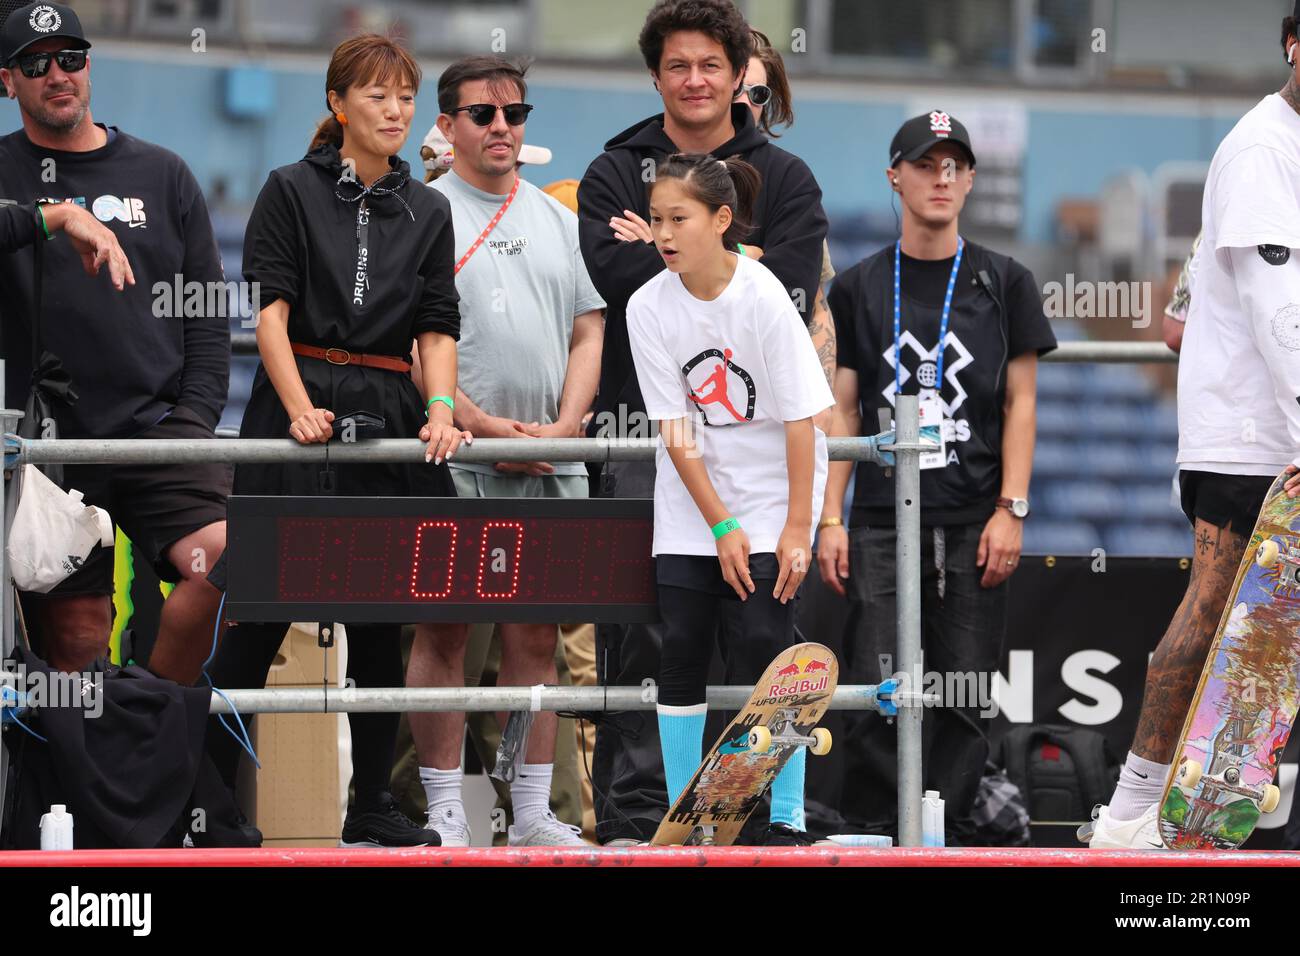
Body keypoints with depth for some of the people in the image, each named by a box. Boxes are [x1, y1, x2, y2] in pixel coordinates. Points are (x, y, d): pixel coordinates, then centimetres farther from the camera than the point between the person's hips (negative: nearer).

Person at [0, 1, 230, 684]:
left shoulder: (161, 175, 14)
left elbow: (207, 315, 14)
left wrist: (195, 415, 3)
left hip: (157, 422, 1)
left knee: (223, 561, -23)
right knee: (76, 639, -3)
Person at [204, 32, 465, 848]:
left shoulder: (428, 212, 14)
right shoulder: (293, 191, 3)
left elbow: (437, 328, 8)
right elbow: (272, 311, -5)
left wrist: (442, 410, -9)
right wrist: (301, 408, -17)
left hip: (390, 415, 4)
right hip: (299, 403, -4)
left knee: (383, 618, 6)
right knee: (260, 610, -6)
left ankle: (373, 805, 13)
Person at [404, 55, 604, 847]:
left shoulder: (558, 220, 16)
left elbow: (588, 333, 15)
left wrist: (565, 426, -2)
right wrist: (485, 426, -14)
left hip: (550, 460, 5)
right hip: (451, 461, -5)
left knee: (536, 637, 5)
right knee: (444, 631, -3)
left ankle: (534, 812, 9)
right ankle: (445, 811, 0)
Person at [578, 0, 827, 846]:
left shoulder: (784, 180, 10)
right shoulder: (615, 177, 10)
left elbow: (788, 293, -6)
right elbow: (616, 274, -10)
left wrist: (667, 257, -7)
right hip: (642, 430, -1)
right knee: (641, 631, -7)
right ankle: (632, 815, -5)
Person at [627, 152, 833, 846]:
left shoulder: (764, 298, -19)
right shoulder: (648, 308, -9)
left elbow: (800, 421, -16)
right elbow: (675, 430, -7)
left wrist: (796, 529, -17)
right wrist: (722, 526, -12)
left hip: (773, 494, -3)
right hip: (691, 502, 3)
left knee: (766, 644, -11)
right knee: (682, 646, -3)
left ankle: (786, 820, -3)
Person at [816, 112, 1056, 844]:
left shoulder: (1004, 283, 8)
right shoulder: (858, 289, 10)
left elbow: (1019, 404, 5)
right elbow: (842, 411, 10)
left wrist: (1011, 510, -5)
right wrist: (830, 519, 1)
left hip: (973, 526, 0)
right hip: (882, 524, 0)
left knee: (966, 700, -1)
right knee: (877, 696, -6)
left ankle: (951, 839, 6)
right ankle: (872, 838, -1)